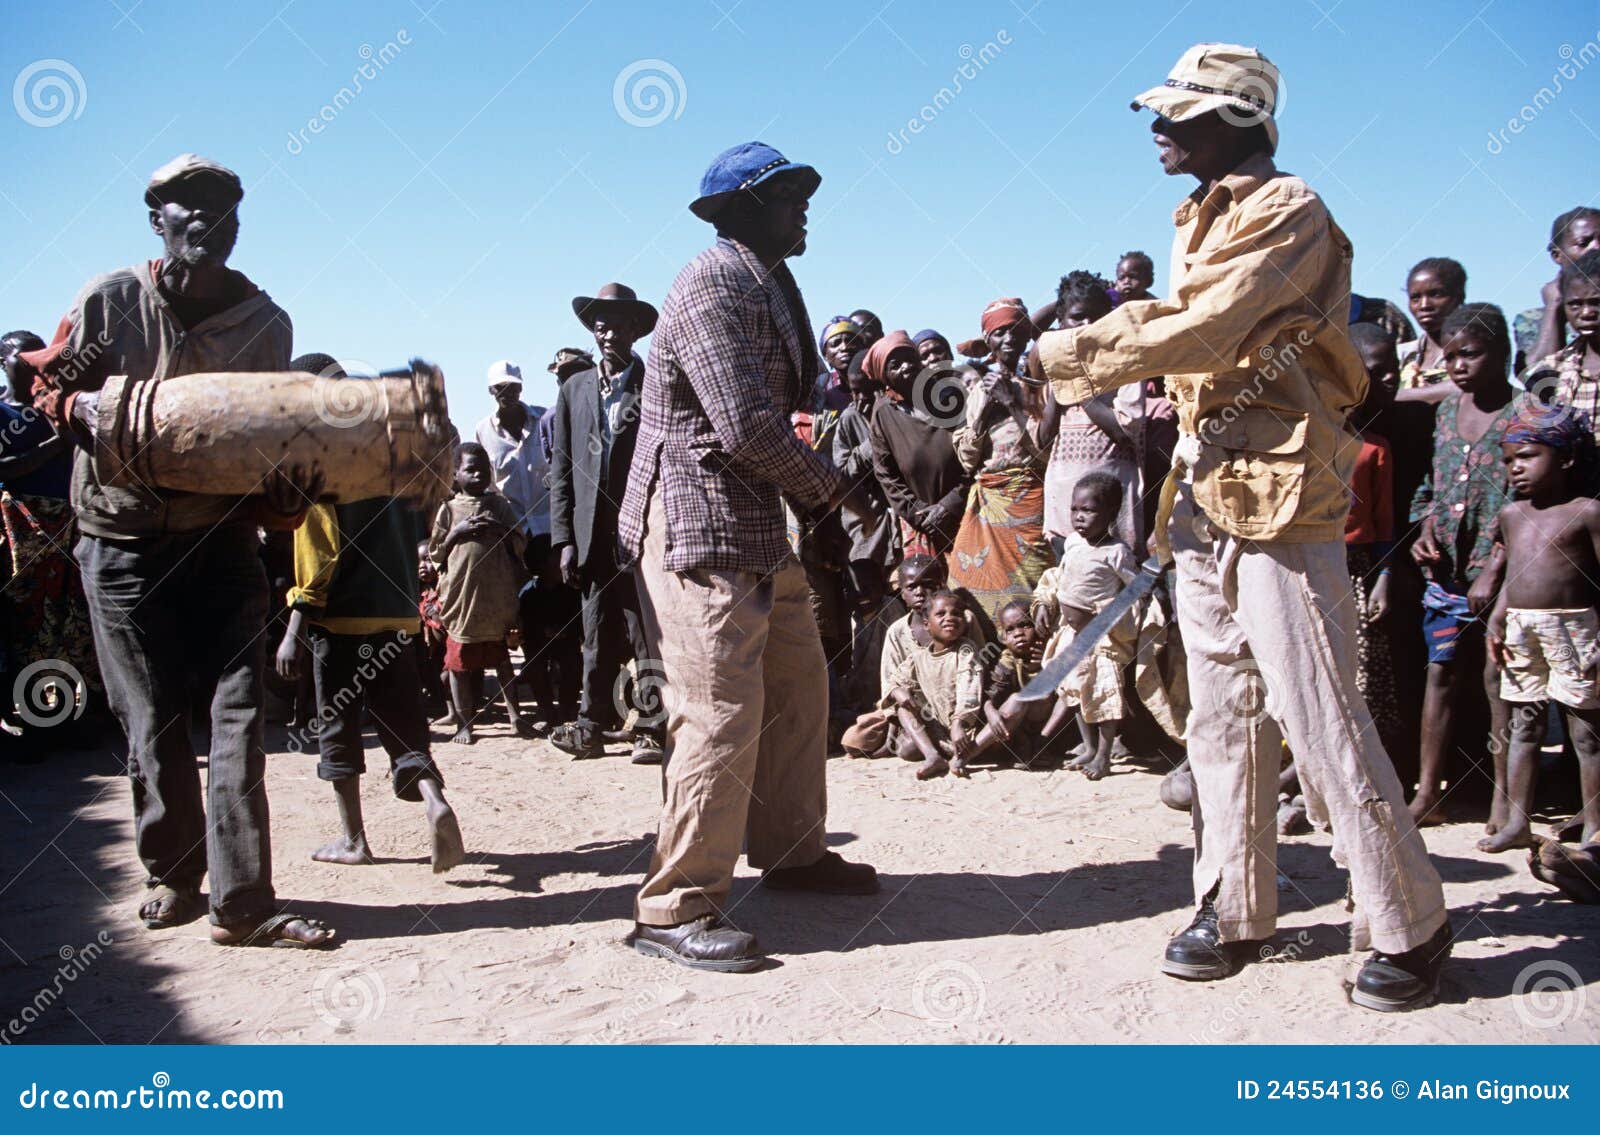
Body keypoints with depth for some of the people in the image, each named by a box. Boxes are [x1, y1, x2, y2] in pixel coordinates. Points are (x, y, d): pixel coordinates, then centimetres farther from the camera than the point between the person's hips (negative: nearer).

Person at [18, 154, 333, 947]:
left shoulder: (265, 323, 3)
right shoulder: (110, 301, -2)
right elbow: (47, 383, 7)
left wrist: (289, 489, -16)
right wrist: (83, 407, -16)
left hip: (223, 541, 1)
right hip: (123, 543, -1)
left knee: (239, 716, -7)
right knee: (152, 721, 6)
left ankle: (242, 901, -5)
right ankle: (172, 875, 25)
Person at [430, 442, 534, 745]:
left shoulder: (500, 506, 8)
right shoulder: (449, 509, 4)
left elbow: (521, 543, 9)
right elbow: (434, 553, 4)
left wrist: (500, 530, -8)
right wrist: (457, 532, -10)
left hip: (496, 596, 1)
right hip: (460, 594, -1)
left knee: (501, 657, 11)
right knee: (460, 661, 5)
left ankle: (514, 714, 15)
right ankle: (464, 722, 14)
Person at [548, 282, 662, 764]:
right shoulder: (575, 389, 14)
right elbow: (561, 470, 11)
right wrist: (564, 539, 3)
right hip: (594, 537, 3)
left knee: (649, 637, 0)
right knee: (598, 639, 7)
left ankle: (651, 729, 7)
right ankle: (592, 726, 15)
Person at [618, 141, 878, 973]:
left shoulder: (765, 284, 19)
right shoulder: (714, 283, -13)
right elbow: (747, 428, -21)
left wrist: (811, 499, 7)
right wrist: (829, 489, -7)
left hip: (759, 531, 10)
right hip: (702, 532, -10)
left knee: (797, 689, 15)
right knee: (722, 715, -11)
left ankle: (792, 851, 30)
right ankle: (675, 909, -2)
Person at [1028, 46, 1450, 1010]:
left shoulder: (1288, 214, -11)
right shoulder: (1203, 223, 17)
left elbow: (1197, 334, -21)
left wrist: (1067, 355, -13)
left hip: (1281, 508, -9)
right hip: (1207, 502, 9)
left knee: (1324, 725, -4)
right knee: (1224, 720, 12)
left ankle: (1410, 927, 12)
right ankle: (1235, 907, 24)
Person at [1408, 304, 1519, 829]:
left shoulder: (1524, 415, -8)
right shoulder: (1447, 410, 10)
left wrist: (1496, 571, -16)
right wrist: (1426, 529, 0)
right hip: (1445, 571, 5)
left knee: (1500, 681, 0)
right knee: (1440, 673, 7)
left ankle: (1505, 797, 11)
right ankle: (1429, 792, 14)